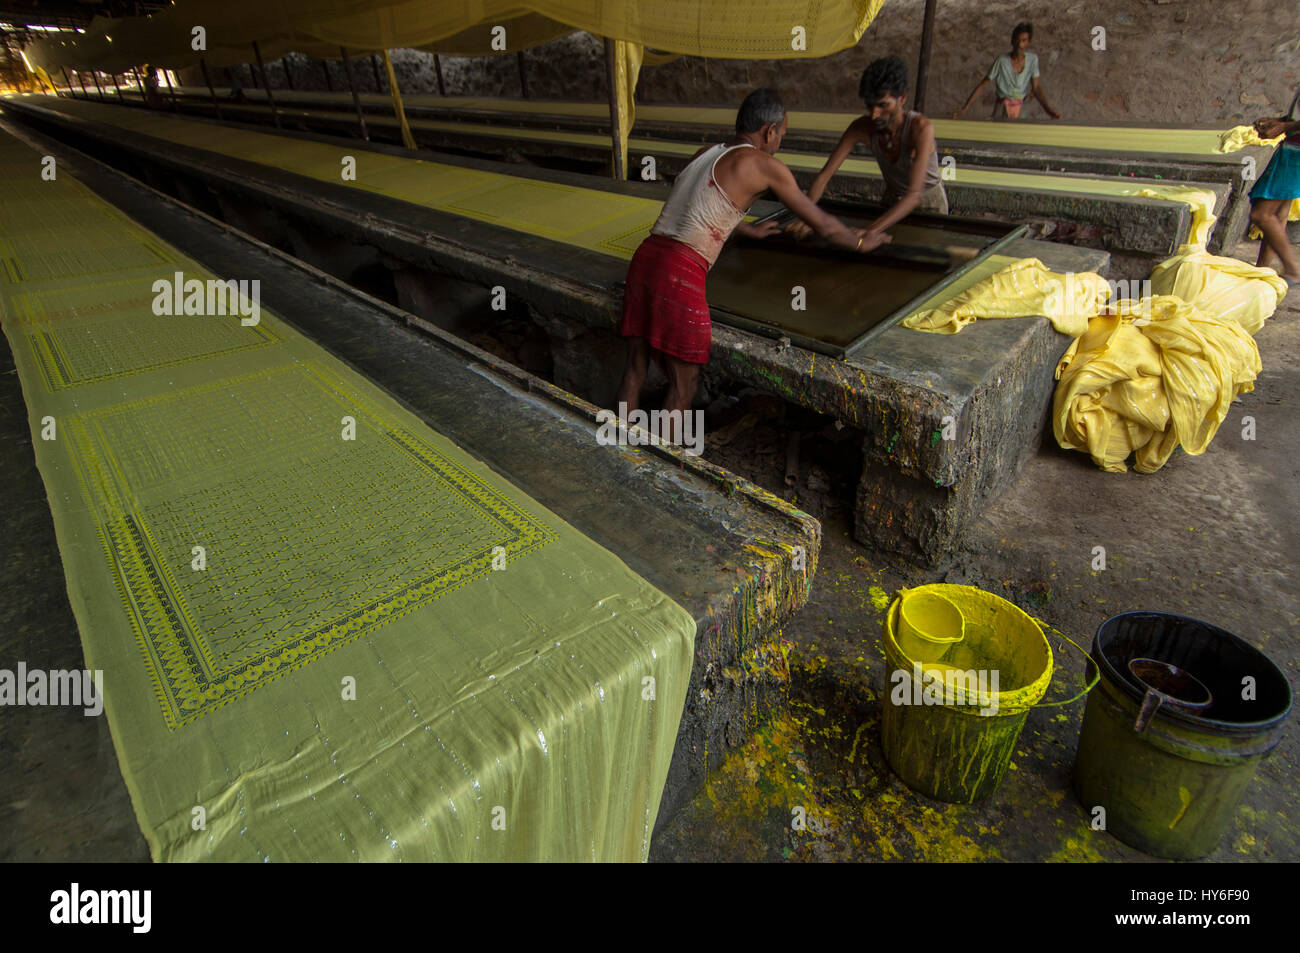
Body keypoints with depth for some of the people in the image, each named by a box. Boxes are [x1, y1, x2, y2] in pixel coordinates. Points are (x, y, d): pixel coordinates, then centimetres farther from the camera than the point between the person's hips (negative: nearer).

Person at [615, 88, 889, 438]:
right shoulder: (763, 163, 1)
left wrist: (751, 231, 56)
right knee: (683, 385, 4)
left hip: (645, 256, 8)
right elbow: (822, 225, 9)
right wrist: (860, 242, 28)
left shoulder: (704, 154, 23)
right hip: (679, 274, -8)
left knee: (635, 369, 15)